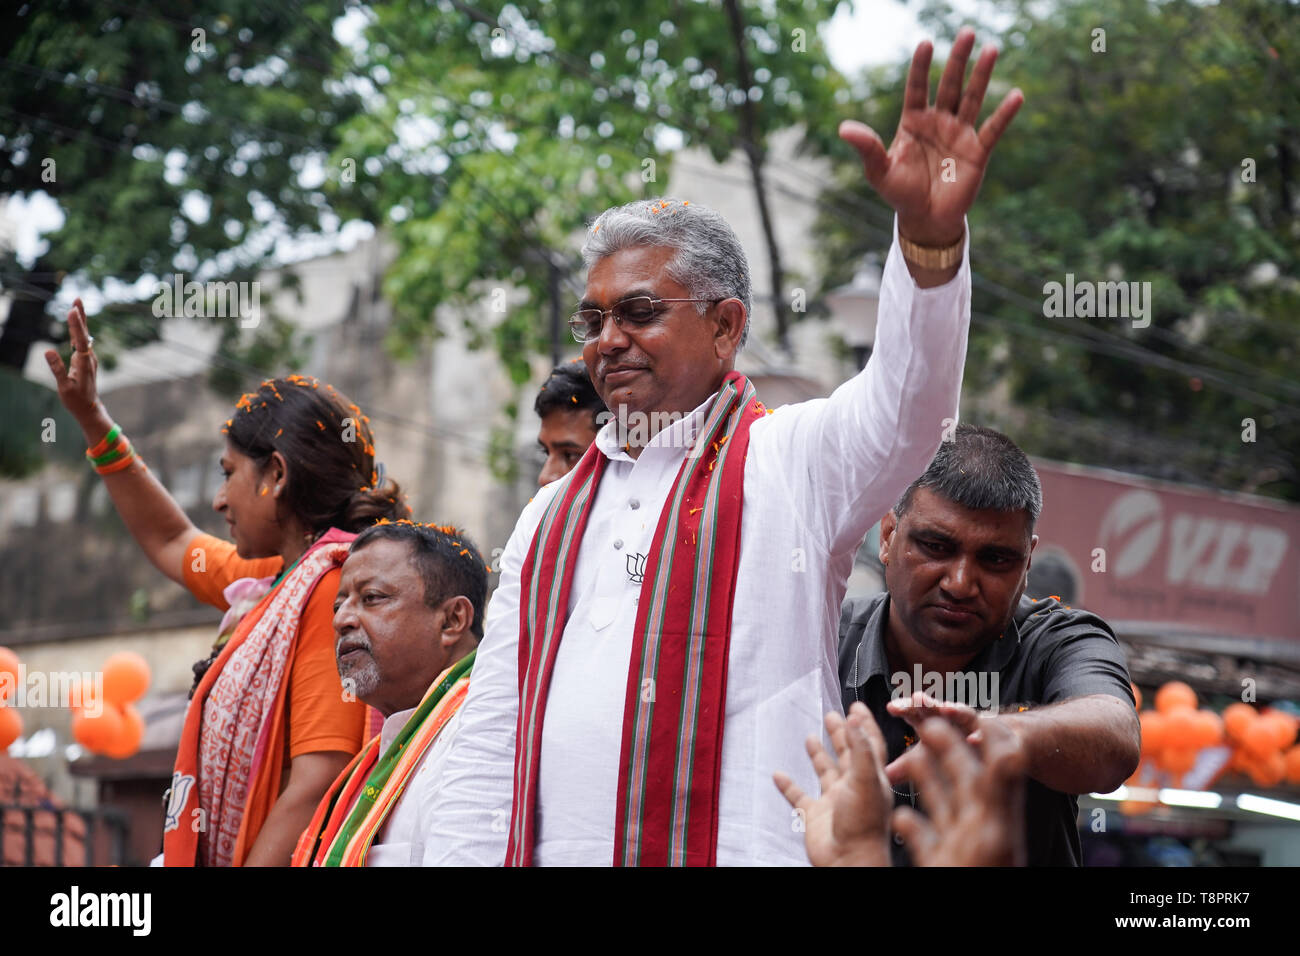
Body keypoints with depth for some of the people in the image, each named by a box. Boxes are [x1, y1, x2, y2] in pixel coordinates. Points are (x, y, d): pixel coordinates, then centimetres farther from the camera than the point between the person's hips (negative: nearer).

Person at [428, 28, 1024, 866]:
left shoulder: (788, 463, 1)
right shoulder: (553, 513, 18)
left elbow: (907, 404, -20)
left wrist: (931, 231, -36)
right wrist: (460, 854, 7)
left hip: (741, 847, -5)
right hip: (544, 850, 5)